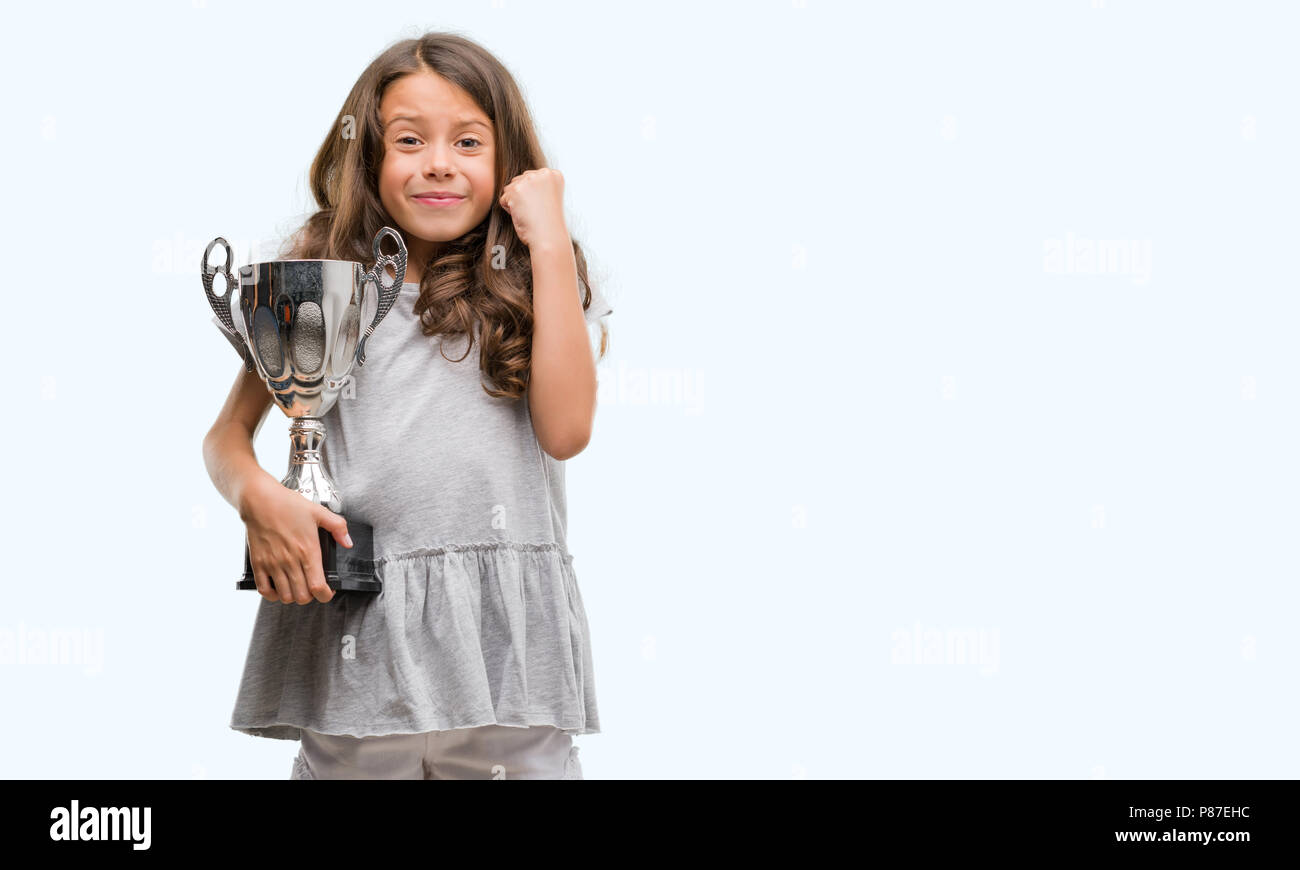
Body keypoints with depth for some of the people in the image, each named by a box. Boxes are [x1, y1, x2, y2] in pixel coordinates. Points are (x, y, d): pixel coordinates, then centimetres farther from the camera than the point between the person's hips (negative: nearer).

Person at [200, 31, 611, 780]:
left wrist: (551, 243, -7)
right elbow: (227, 436, 13)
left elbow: (565, 430, -9)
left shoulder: (534, 289, 8)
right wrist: (260, 499, -11)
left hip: (505, 640, 0)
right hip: (359, 632, 0)